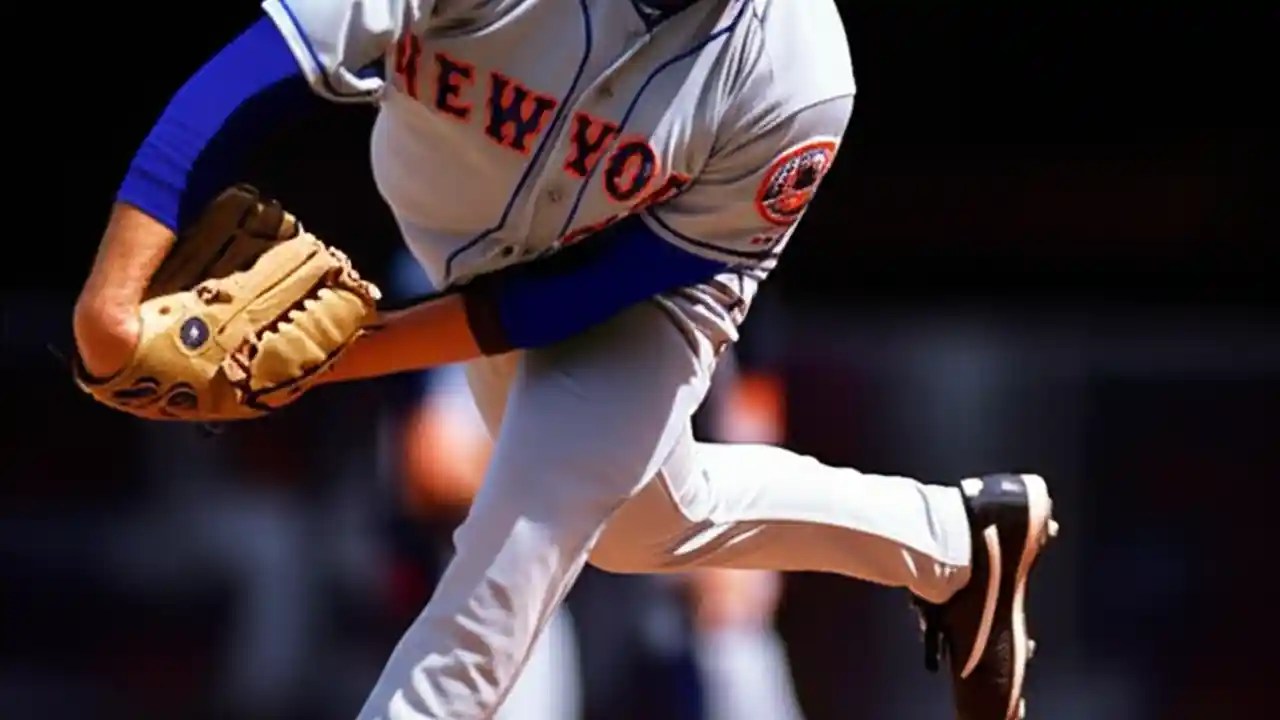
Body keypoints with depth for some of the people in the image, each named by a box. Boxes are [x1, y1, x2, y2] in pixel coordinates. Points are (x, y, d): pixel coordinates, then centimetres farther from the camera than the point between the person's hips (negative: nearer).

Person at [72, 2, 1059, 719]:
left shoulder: (793, 82, -36)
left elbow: (617, 283, -26)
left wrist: (367, 347, -31)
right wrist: (115, 288, -48)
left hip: (636, 299, -3)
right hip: (465, 256, 3)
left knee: (532, 524, -21)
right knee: (644, 517, 21)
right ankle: (958, 542, 42)